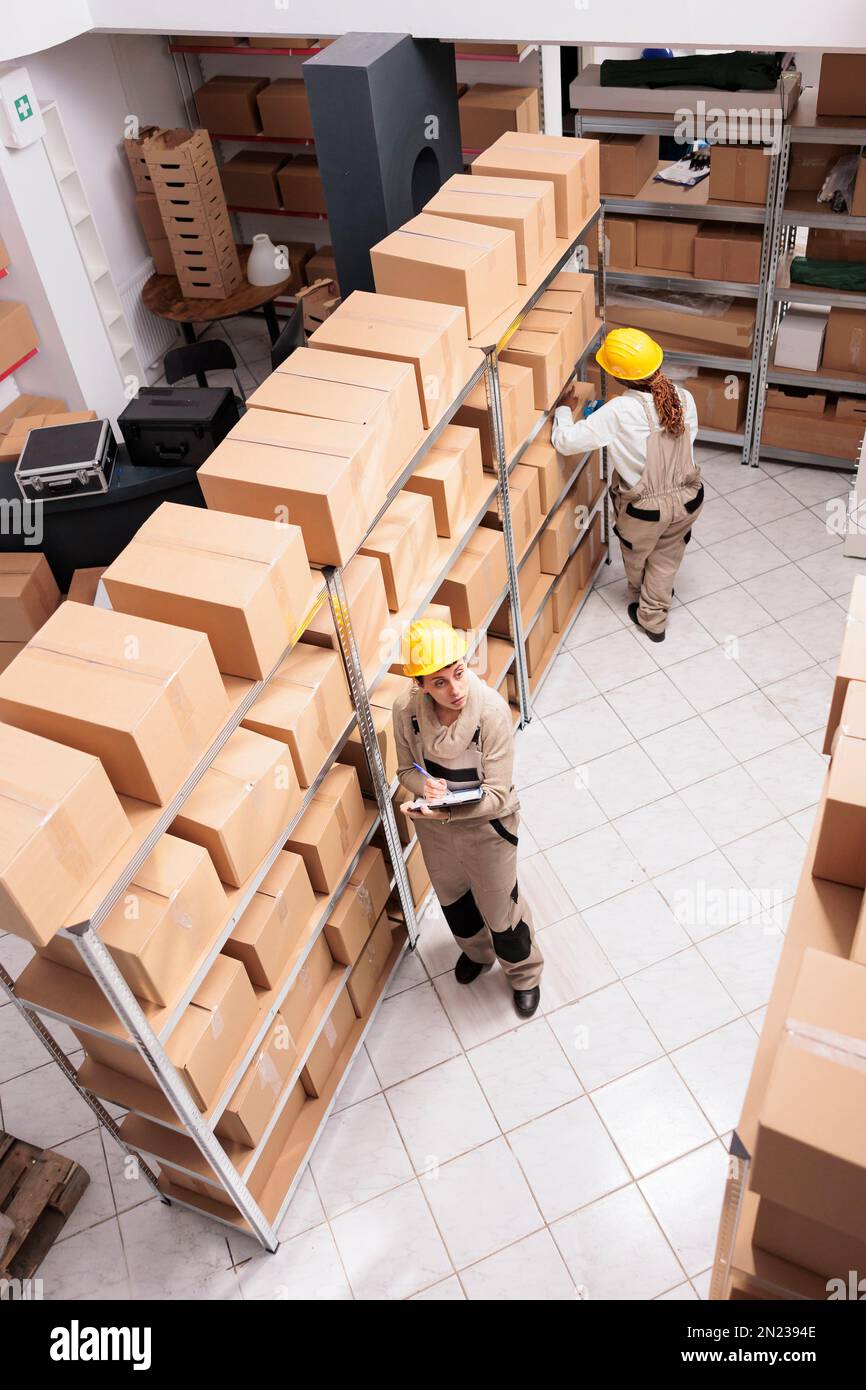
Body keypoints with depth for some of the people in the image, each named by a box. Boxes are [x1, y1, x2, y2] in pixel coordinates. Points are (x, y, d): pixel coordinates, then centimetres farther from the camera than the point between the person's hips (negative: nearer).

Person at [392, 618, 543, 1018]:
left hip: (485, 825, -4)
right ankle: (476, 951, 64)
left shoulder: (492, 711, -33)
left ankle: (524, 975, 51)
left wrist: (446, 811, -43)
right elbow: (406, 769, -5)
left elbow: (495, 795, -28)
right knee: (452, 898, 30)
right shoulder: (406, 710, -23)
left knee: (500, 909, 19)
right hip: (434, 825, 4)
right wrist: (426, 785, -28)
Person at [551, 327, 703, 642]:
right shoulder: (684, 398, -11)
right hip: (688, 498, 4)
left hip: (645, 508, -3)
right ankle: (653, 616, 46)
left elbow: (564, 441, -23)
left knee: (636, 557, 30)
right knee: (667, 557, 30)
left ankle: (643, 602, 58)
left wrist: (564, 408, -2)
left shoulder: (618, 412, -27)